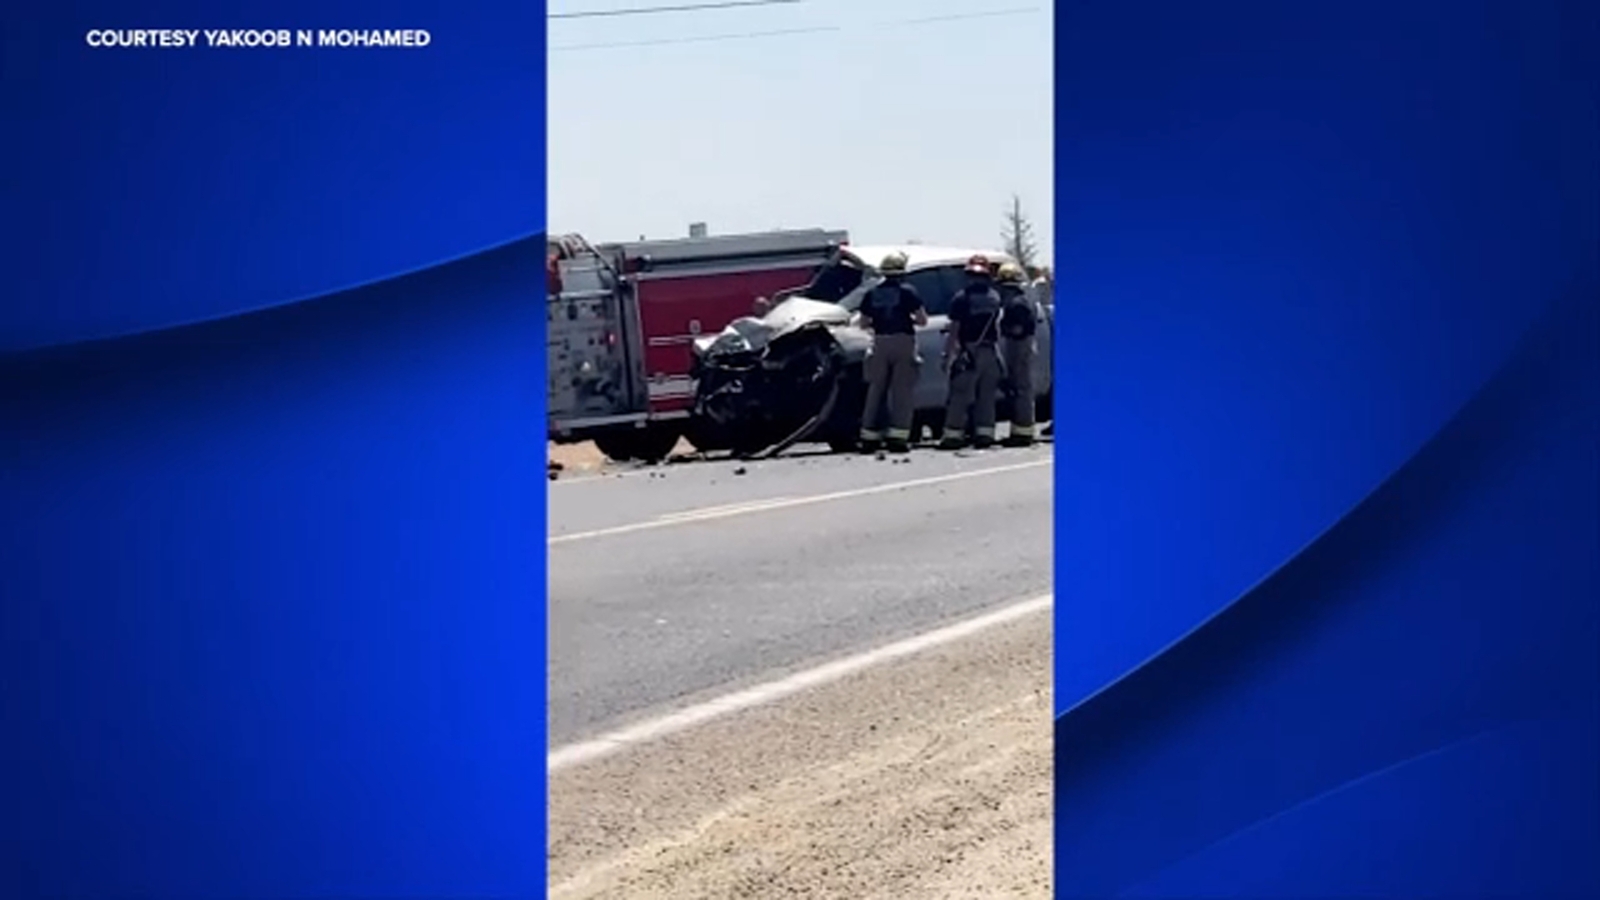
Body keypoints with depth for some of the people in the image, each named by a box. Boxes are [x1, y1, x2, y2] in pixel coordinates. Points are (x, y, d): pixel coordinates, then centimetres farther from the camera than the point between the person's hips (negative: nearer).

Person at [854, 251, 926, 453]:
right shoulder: (907, 292, -5)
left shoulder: (873, 293, 6)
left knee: (875, 391, 10)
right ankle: (898, 436, -7)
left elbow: (863, 323, 9)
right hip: (903, 342, -3)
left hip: (880, 343, 3)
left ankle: (869, 436, 10)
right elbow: (922, 320, -6)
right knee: (902, 391, 0)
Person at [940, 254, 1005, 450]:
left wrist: (947, 354, -5)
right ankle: (985, 433, 7)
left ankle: (953, 434, -6)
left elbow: (954, 330, -9)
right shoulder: (994, 298, 6)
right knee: (986, 395, 10)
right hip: (989, 352, 4)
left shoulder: (962, 298, -8)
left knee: (960, 396, -3)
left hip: (968, 352, -4)